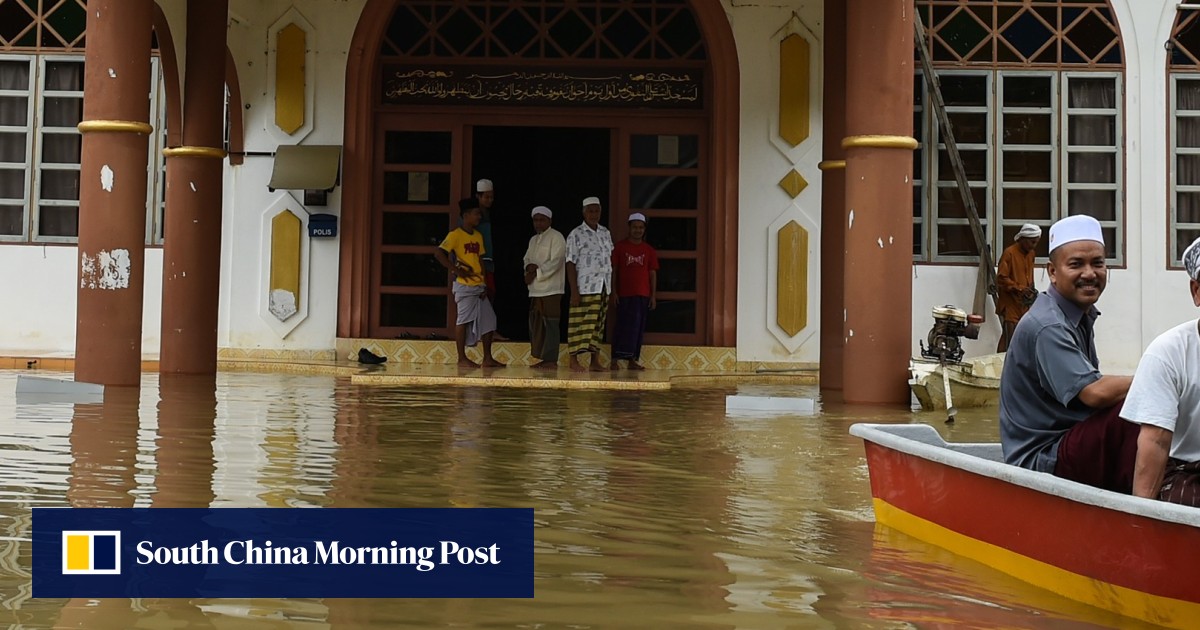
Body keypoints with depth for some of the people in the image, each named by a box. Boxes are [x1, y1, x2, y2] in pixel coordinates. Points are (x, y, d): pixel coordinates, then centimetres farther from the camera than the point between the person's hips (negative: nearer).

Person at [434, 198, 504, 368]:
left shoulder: (478, 236, 15)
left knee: (488, 319, 5)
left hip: (478, 285, 8)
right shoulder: (456, 234, -8)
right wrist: (457, 270, -16)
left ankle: (488, 358, 11)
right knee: (464, 320, -4)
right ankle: (462, 359, 4)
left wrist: (484, 285, 9)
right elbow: (439, 253, -17)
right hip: (464, 285, -8)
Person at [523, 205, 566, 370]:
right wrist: (530, 267, -3)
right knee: (536, 324, 8)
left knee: (550, 324, -8)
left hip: (551, 288, -8)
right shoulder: (533, 240, 21)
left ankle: (551, 360, -8)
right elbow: (527, 259, 20)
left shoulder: (556, 237, -5)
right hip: (536, 289, 8)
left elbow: (555, 262, -13)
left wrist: (536, 273, -14)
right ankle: (542, 358, 14)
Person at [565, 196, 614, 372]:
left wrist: (612, 287, 15)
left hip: (603, 288, 6)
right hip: (585, 287, -6)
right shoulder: (576, 235, -4)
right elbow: (571, 264, -7)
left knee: (598, 324, 7)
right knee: (581, 324, -4)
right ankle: (574, 360, 3)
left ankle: (595, 361, 11)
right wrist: (574, 291, -13)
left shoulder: (606, 233, 14)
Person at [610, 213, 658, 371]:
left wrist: (653, 295, 4)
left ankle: (632, 360, 9)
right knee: (623, 326, -5)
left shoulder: (649, 250, 9)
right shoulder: (620, 247, 3)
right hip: (624, 294, -3)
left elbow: (653, 273, 9)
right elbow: (614, 270, 3)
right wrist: (614, 291, -4)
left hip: (643, 295, 3)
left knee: (638, 328, 4)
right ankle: (614, 359, -1)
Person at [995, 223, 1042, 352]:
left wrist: (1031, 290, 8)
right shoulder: (1009, 253, -11)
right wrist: (1020, 289, -21)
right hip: (1010, 303, -7)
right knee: (1009, 337, -11)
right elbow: (1001, 279, -14)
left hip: (1024, 303, 7)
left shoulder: (1031, 253, 13)